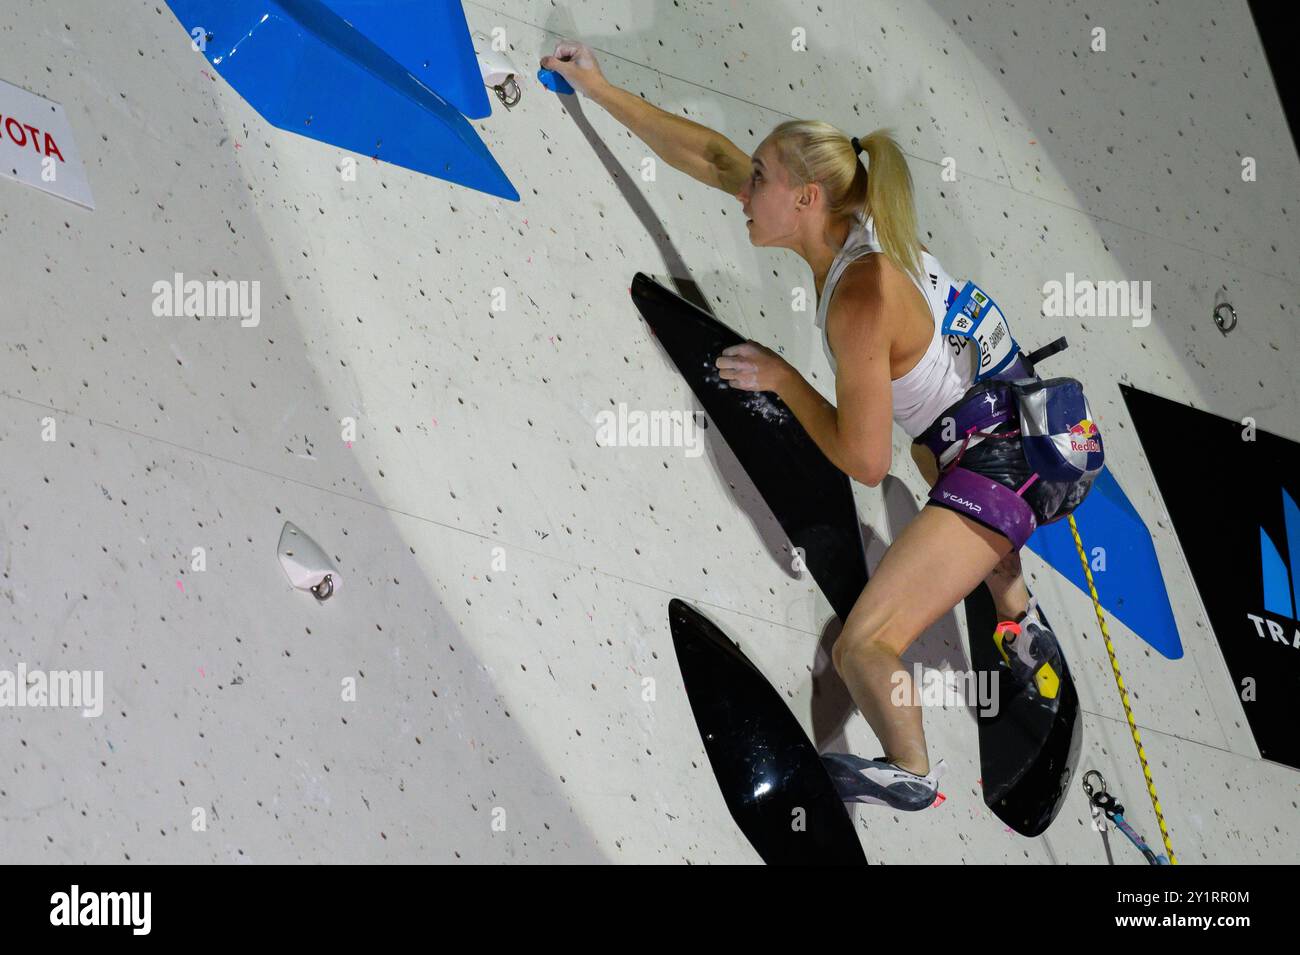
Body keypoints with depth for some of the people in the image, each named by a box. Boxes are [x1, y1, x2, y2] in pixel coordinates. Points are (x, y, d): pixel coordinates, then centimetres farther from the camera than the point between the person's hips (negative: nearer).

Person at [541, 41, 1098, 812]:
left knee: (861, 649, -13)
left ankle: (909, 775, 13)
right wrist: (600, 90, 10)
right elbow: (711, 156, 6)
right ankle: (1024, 628, 49)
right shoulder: (848, 219, -3)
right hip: (1031, 427, 10)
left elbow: (865, 462, -19)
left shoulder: (860, 300, -26)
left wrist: (780, 379, -10)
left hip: (1010, 469, -10)